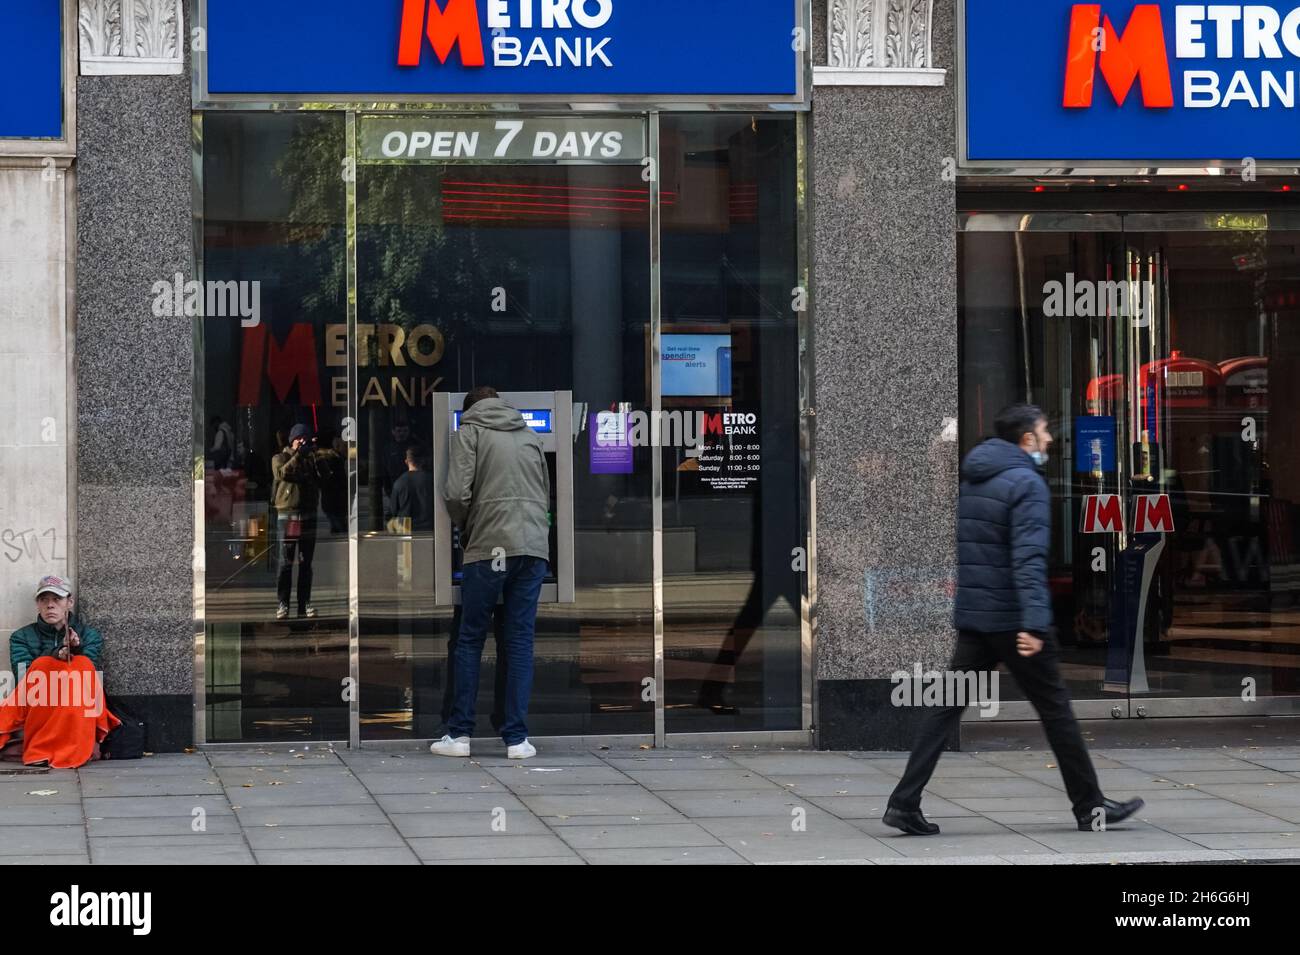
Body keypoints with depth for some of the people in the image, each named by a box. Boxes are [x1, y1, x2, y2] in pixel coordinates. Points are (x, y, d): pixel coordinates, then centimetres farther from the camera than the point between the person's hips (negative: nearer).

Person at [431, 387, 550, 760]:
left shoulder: (469, 432, 4)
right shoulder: (530, 436, 19)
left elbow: (456, 493, -7)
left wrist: (465, 526, 10)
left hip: (489, 547, -3)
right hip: (534, 547, 3)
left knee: (470, 639, 7)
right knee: (521, 641, 5)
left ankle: (459, 734, 7)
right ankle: (517, 738, 2)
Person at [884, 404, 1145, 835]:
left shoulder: (971, 480, 13)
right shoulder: (1027, 484, -13)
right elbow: (1029, 558, -23)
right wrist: (1034, 623, -29)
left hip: (972, 617, 7)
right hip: (1012, 618, -7)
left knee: (948, 707, 5)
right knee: (1055, 710, 4)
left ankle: (904, 802, -4)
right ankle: (1090, 807, 12)